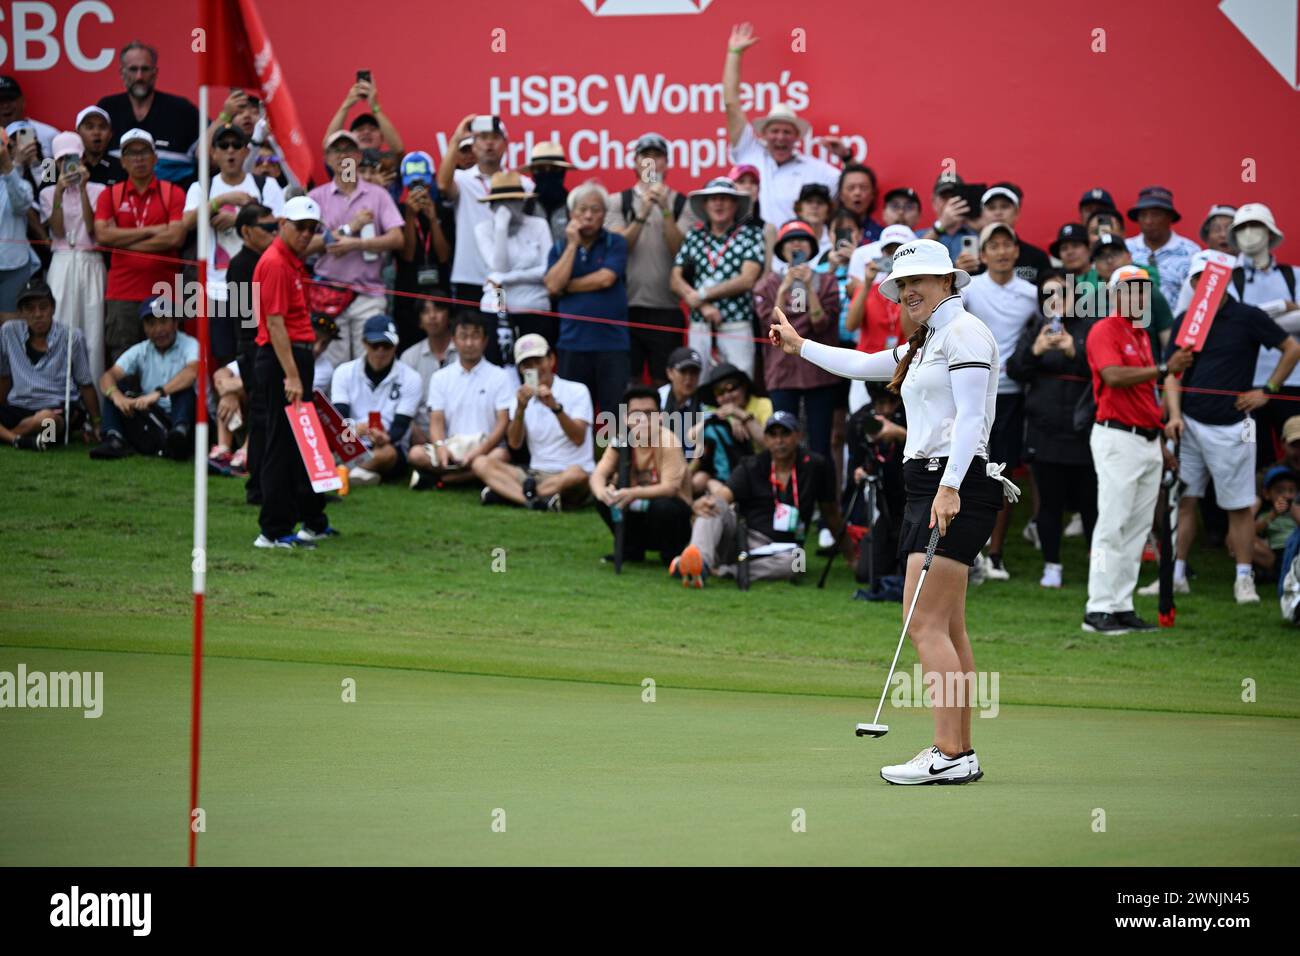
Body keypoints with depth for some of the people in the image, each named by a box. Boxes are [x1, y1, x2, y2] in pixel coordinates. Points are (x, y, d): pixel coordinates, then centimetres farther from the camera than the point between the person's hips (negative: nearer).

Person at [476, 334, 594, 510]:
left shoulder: (577, 391, 1)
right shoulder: (523, 397, 12)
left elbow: (578, 438, -13)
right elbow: (514, 443, -1)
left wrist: (555, 407, -26)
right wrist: (520, 409, -17)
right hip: (536, 474, 4)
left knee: (577, 474, -39)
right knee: (481, 464, -16)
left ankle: (506, 492, -32)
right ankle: (538, 498, -37)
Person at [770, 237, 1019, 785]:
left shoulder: (964, 332, -7)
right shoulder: (924, 346, 22)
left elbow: (971, 417, -17)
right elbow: (861, 364, 38)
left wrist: (949, 488, -25)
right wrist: (800, 346, 46)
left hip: (957, 487, -10)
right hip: (924, 484, 10)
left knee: (925, 622, -15)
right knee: (947, 631, 7)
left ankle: (948, 755, -18)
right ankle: (960, 753, 7)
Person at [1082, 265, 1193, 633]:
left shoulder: (1141, 335, 19)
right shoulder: (1104, 331, -7)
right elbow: (1114, 376, -24)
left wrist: (1160, 445, 21)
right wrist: (1164, 369, -30)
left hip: (1147, 441, 9)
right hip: (1117, 439, -9)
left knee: (1138, 527, 7)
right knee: (1113, 523, -9)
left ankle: (1122, 607, 10)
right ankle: (1099, 609, -8)